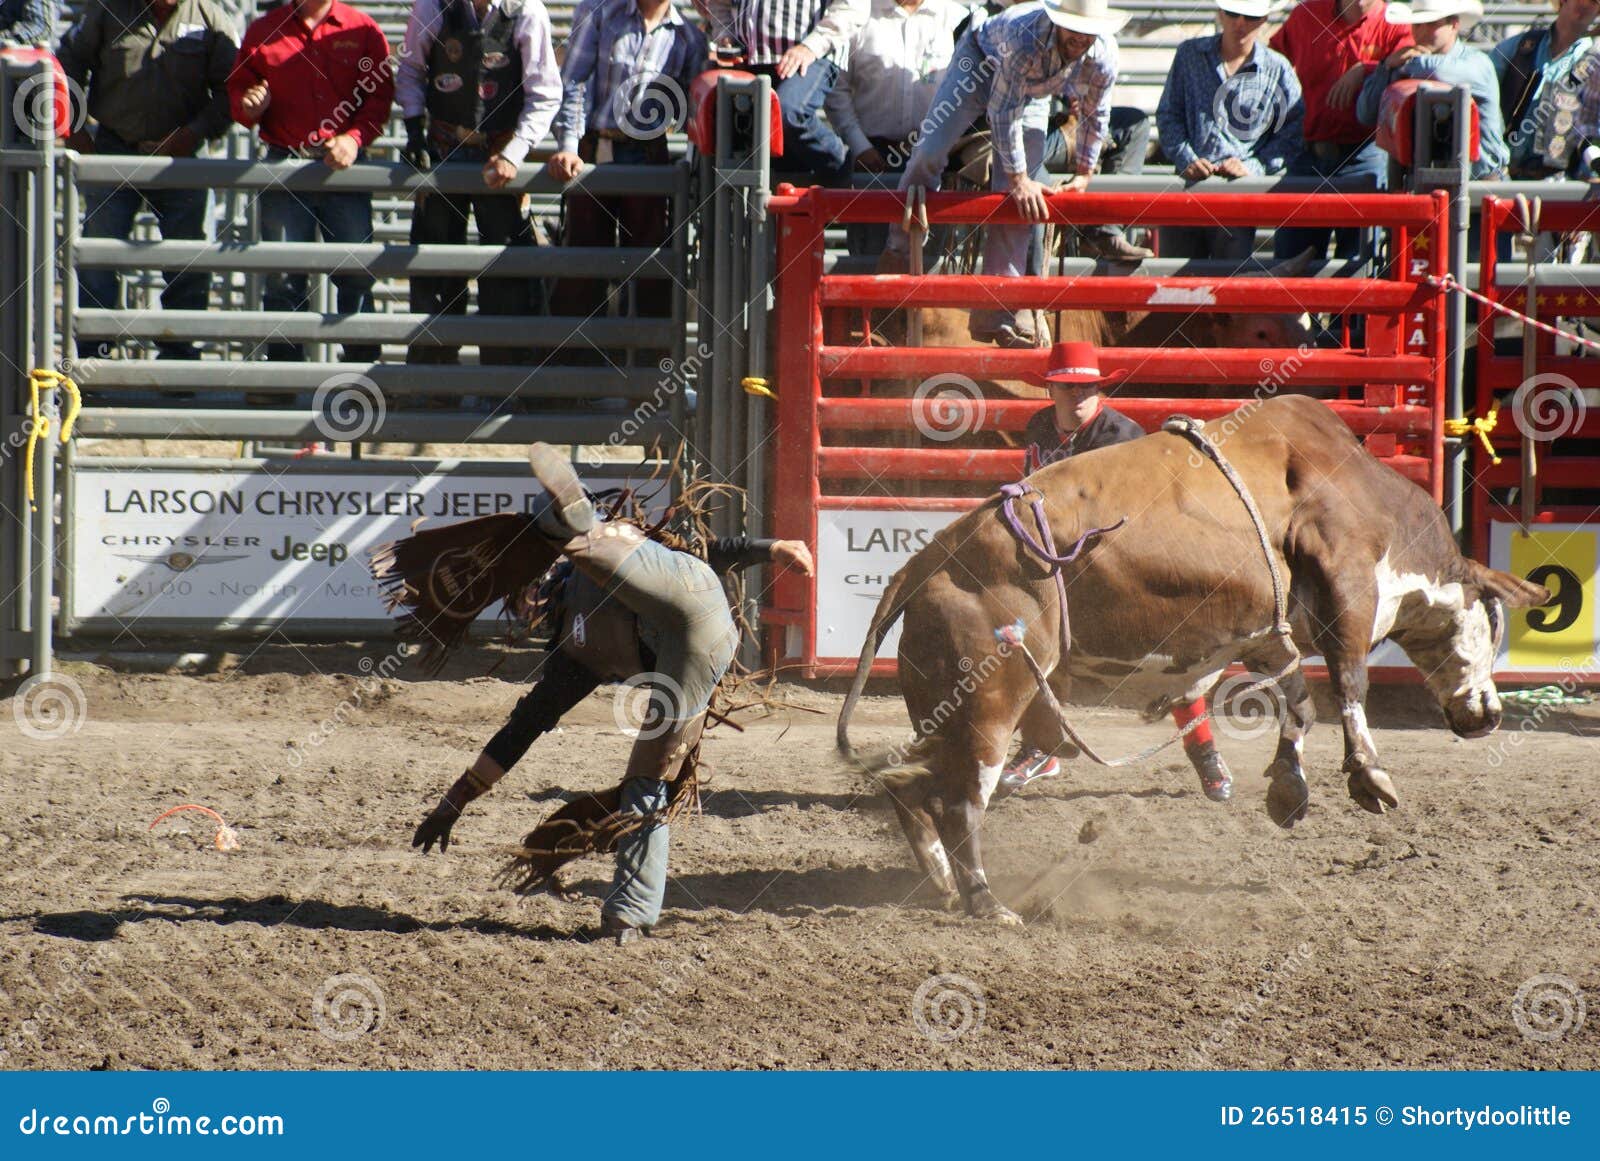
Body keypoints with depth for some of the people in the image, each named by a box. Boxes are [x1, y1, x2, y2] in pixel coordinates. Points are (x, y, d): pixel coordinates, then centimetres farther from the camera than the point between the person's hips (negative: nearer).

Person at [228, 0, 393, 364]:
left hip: (343, 167, -1)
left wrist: (354, 137, -13)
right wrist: (249, 107, -8)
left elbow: (380, 94, 2)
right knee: (281, 279, 1)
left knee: (356, 276, -2)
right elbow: (237, 87, 15)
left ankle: (363, 364, 6)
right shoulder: (263, 31, 9)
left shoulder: (362, 30, 6)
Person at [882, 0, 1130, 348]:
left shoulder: (1104, 56, -29)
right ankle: (900, 249, 4)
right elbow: (1004, 110, -35)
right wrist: (1019, 178, -31)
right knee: (930, 153, -19)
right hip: (981, 60, -3)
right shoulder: (1026, 36, -44)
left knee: (1017, 199, -5)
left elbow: (1094, 116, -9)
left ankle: (998, 314, -3)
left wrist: (1082, 174, -3)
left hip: (1033, 92, 4)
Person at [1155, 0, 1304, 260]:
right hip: (1188, 181, 2)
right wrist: (1187, 160, -4)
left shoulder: (1278, 69, 6)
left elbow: (1292, 134, 4)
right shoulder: (1190, 54, 13)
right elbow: (1168, 115, 13)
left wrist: (1253, 167, -10)